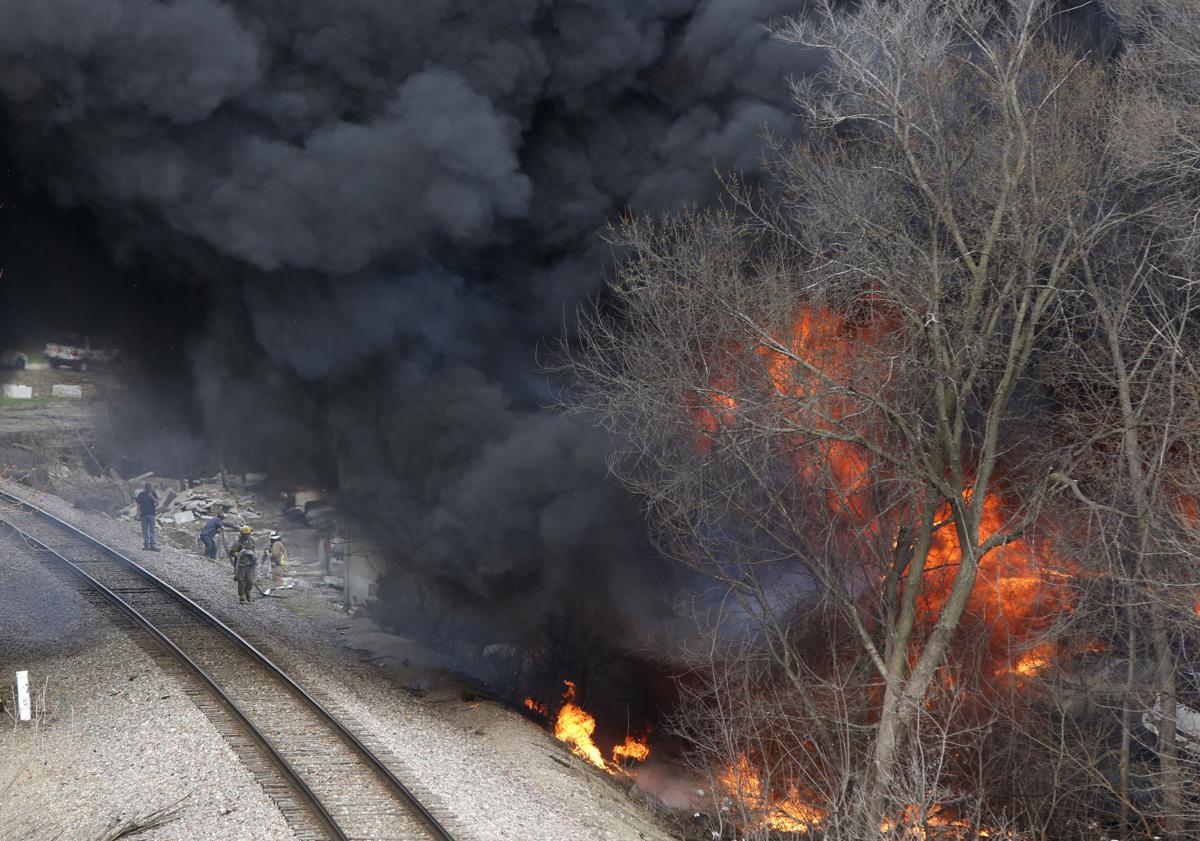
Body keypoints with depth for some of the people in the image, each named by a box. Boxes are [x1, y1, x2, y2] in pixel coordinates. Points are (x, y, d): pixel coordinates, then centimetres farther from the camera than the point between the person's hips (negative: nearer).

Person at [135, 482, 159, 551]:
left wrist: (152, 497, -14)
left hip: (151, 514, -1)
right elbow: (138, 504, 8)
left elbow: (157, 502, 2)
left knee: (152, 530, -7)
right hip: (143, 514, 1)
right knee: (144, 530, 4)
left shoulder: (153, 493, 7)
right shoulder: (141, 495, 7)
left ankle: (153, 545, -12)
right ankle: (146, 544, 9)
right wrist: (138, 511, -6)